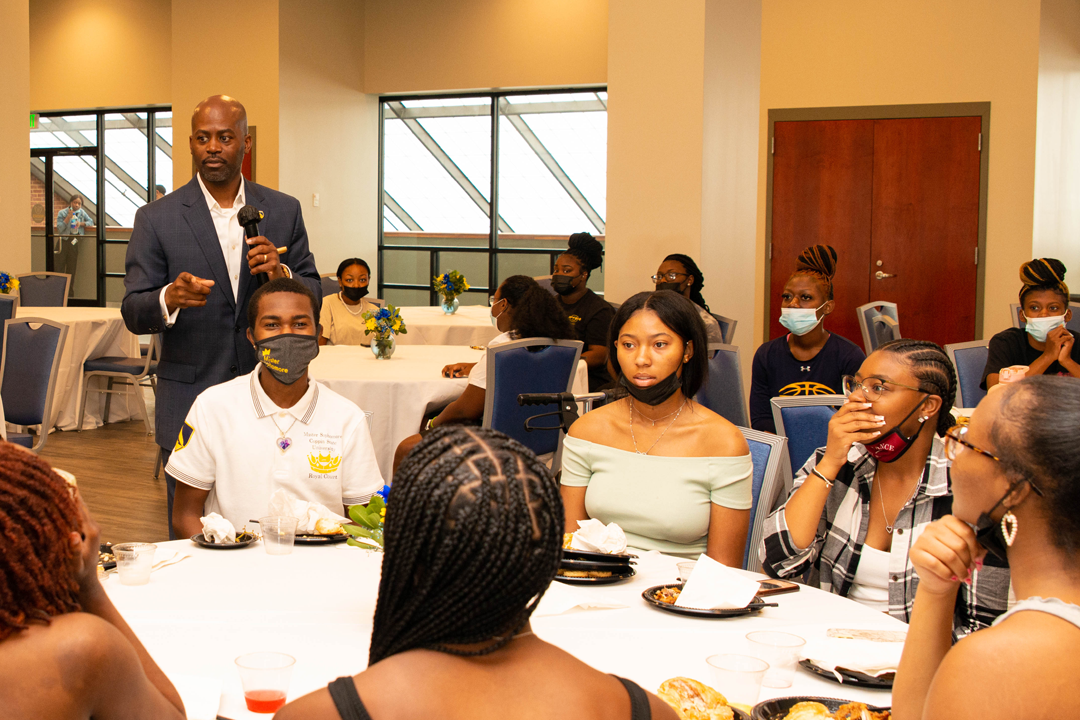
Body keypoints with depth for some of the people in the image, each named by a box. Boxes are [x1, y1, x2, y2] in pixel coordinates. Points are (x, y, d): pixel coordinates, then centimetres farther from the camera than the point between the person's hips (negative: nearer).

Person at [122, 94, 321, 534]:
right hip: (190, 403, -1)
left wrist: (280, 274, -16)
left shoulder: (284, 211, 6)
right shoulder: (157, 218, 0)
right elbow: (133, 313, -4)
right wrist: (170, 298, -26)